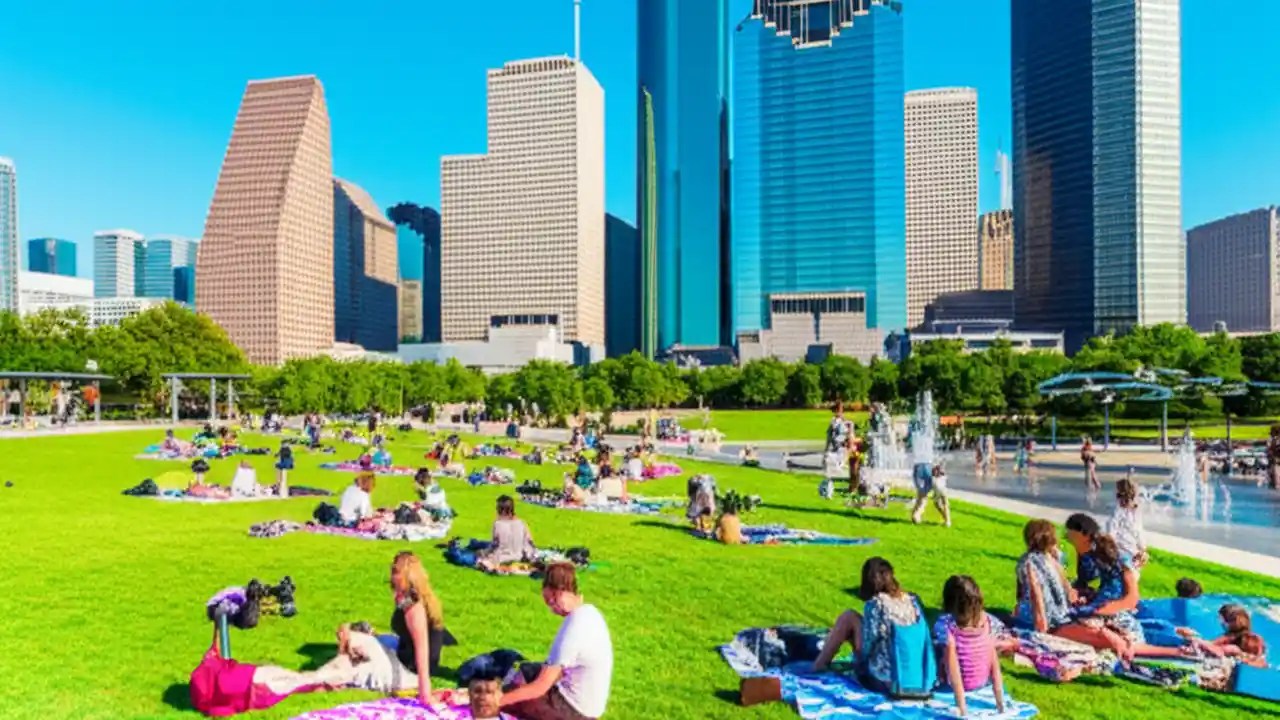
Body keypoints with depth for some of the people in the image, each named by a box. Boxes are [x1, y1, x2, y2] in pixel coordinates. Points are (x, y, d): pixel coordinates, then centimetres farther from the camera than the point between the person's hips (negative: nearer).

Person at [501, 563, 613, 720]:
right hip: (588, 700, 9)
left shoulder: (572, 631, -29)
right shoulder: (589, 612, -3)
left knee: (499, 698, 0)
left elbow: (540, 688, -23)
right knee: (524, 672, 22)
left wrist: (499, 700, -14)